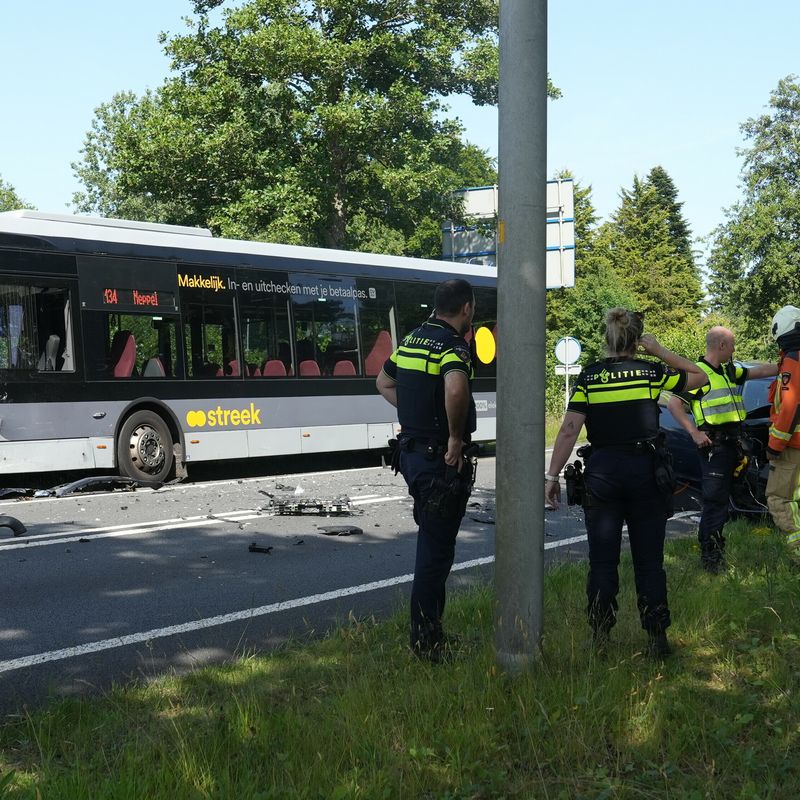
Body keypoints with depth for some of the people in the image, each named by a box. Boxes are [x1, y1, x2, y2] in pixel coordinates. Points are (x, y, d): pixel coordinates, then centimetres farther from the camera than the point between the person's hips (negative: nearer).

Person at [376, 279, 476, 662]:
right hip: (441, 459, -9)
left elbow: (384, 382, 26)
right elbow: (456, 389, -38)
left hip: (412, 452, 9)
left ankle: (428, 630, 28)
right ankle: (426, 641, 6)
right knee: (436, 548, -1)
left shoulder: (411, 340, 10)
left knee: (431, 541, 19)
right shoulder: (452, 347, -17)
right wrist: (456, 438, -25)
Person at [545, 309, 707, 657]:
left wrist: (552, 475, -4)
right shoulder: (650, 373, -1)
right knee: (649, 560, 8)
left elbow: (569, 430, -7)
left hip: (601, 472, 0)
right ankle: (656, 638, 10)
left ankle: (599, 638, 8)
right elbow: (700, 376, 13)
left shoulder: (588, 377, -1)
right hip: (644, 471, 0)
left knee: (602, 561, 7)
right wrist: (660, 351, 11)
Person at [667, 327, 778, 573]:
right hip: (713, 443, -9)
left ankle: (715, 541, 27)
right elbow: (673, 404, -16)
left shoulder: (729, 370, 15)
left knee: (723, 496, 16)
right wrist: (694, 433, -20)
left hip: (732, 441, 9)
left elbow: (759, 371, 25)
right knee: (714, 498, -11)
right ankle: (709, 553, -9)